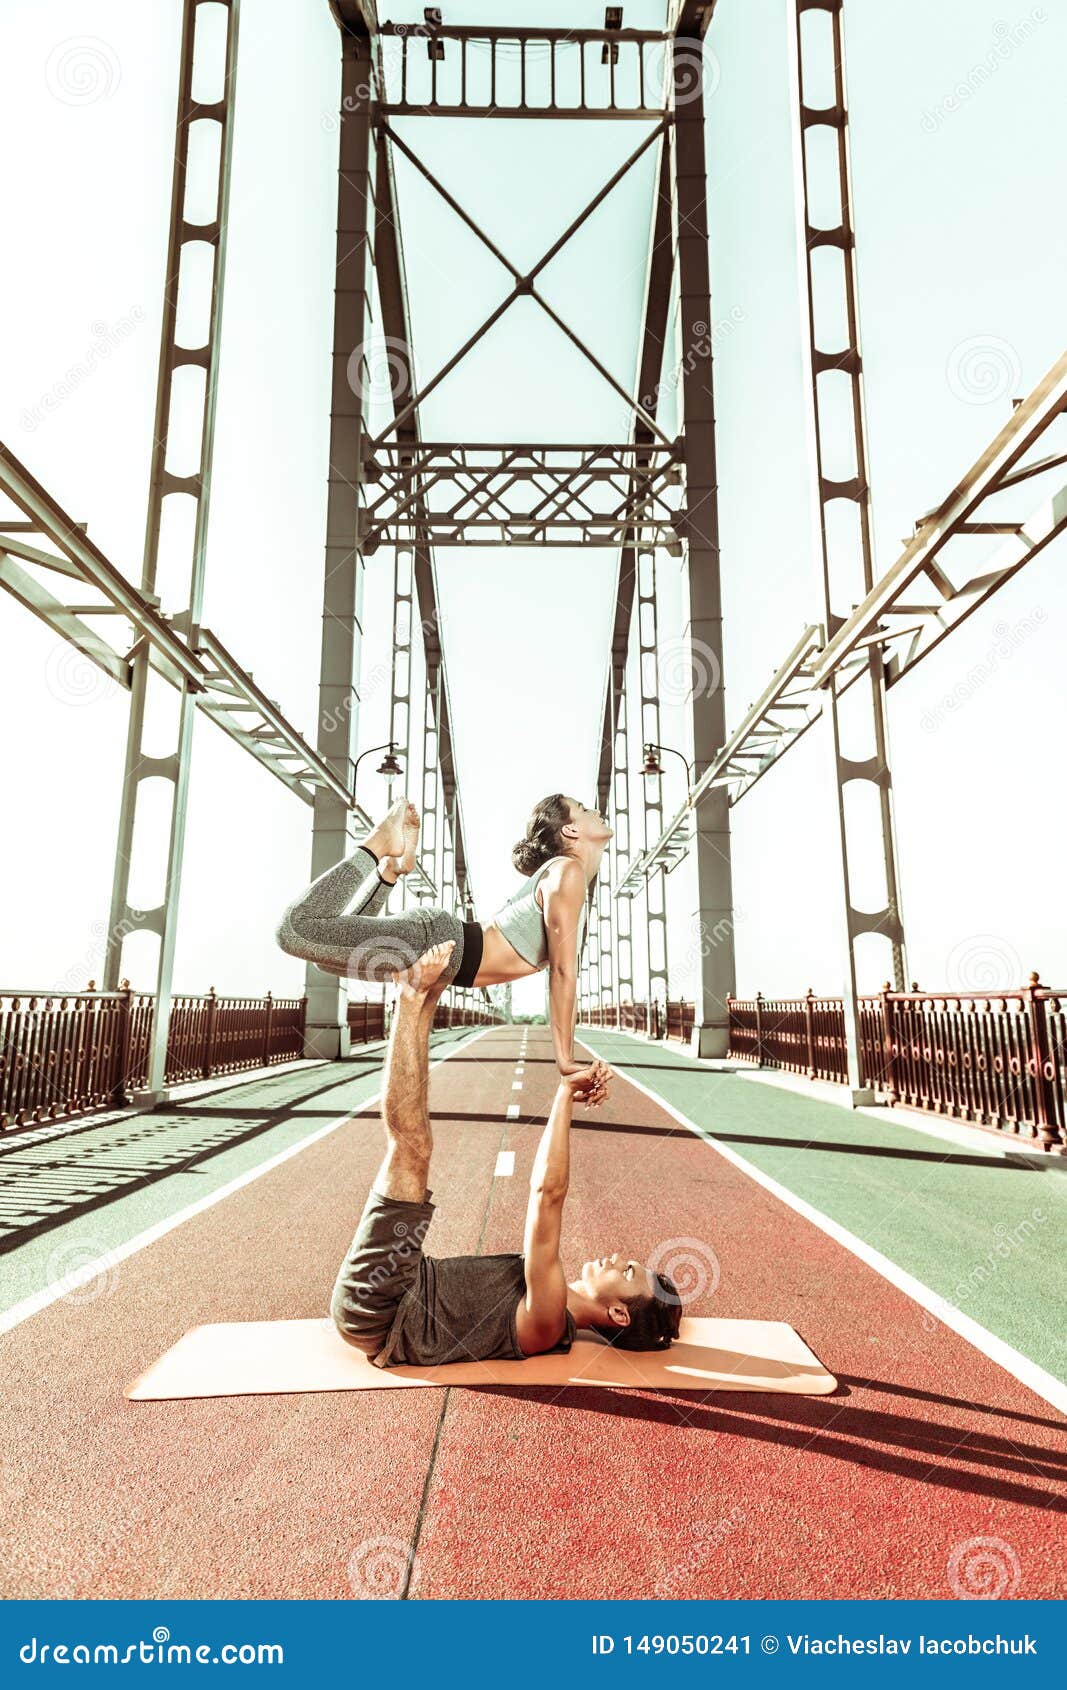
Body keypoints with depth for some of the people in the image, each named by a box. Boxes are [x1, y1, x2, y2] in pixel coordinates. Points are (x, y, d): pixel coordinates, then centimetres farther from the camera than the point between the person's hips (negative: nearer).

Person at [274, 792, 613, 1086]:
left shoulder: (570, 876, 15)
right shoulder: (568, 871, -15)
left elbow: (562, 973, 17)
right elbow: (562, 972, -20)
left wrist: (568, 1056, 15)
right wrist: (565, 1059, -18)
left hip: (452, 954, 10)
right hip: (435, 941, -10)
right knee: (294, 928, -21)